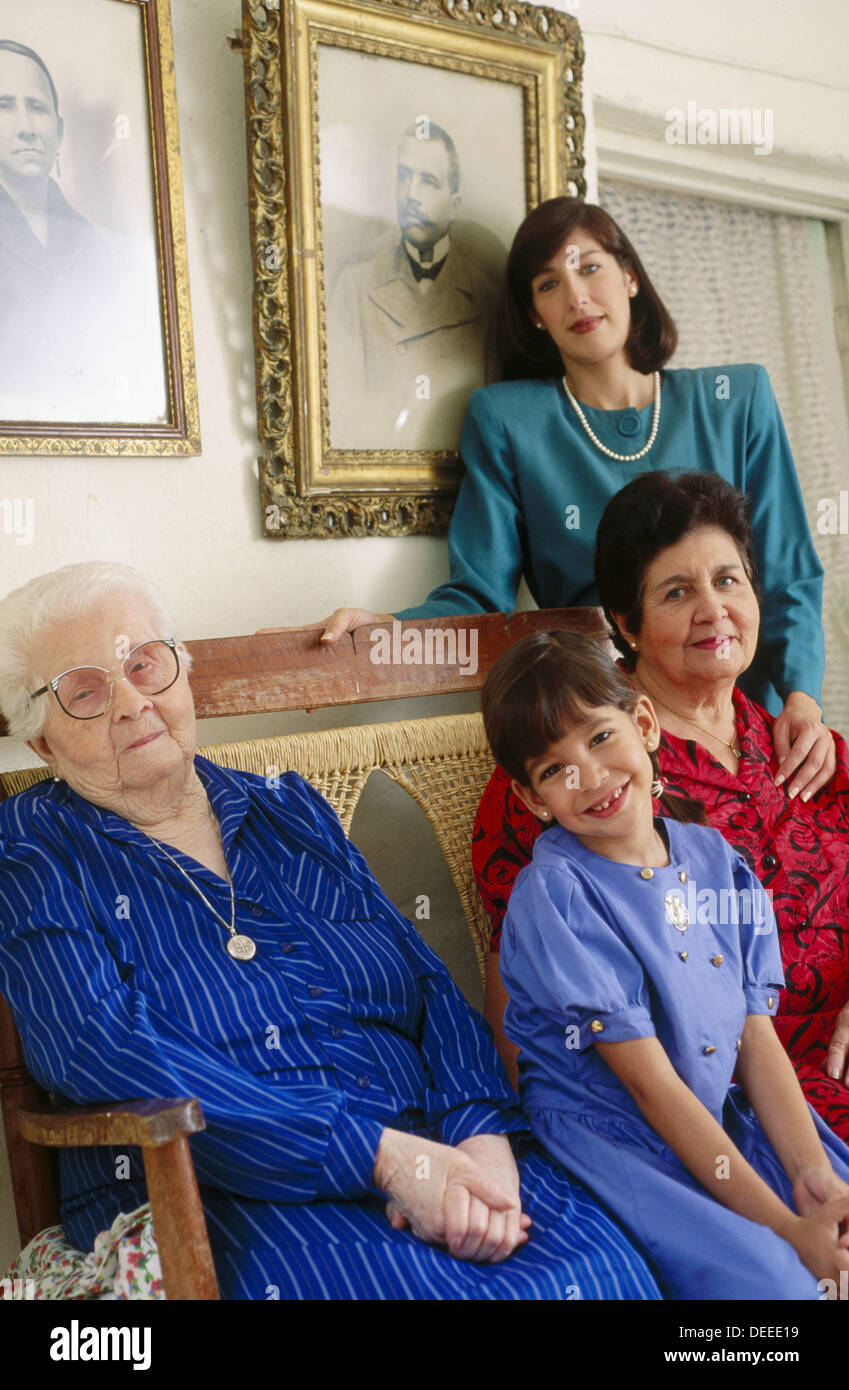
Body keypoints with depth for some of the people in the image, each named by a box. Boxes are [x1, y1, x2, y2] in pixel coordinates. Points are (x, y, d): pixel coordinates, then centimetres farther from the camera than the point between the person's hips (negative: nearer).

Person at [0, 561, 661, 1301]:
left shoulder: (290, 810, 16)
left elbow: (430, 984, 10)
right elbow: (106, 1053, -13)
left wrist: (484, 1138, -11)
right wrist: (387, 1157, -19)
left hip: (434, 1152, 5)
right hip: (227, 1193, -4)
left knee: (608, 1269, -21)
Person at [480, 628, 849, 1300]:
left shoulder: (715, 859, 3)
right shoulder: (554, 893, -16)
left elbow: (757, 1037, 4)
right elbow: (650, 1084, -17)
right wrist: (782, 1226, -16)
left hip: (723, 1122, 6)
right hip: (611, 1138, -6)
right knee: (772, 1280, -24)